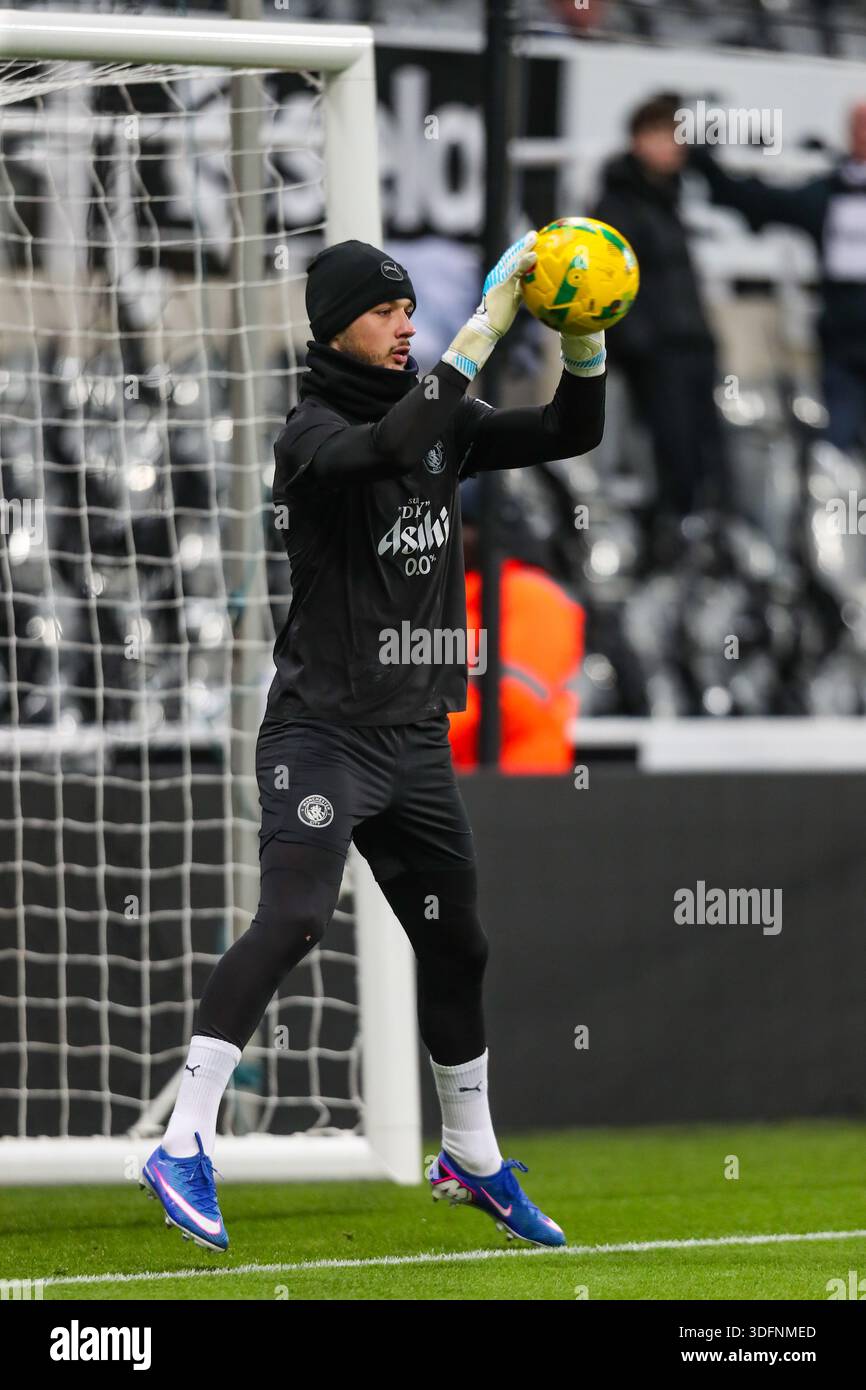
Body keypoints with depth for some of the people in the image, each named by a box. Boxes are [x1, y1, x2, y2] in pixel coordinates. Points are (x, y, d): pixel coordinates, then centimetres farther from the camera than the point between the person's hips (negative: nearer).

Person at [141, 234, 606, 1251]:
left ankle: (473, 1161, 32)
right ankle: (183, 1148, -26)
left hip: (417, 739, 7)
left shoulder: (441, 422, 10)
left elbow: (570, 433, 9)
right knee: (293, 918, -23)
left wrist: (584, 341, -10)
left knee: (456, 943, 15)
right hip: (323, 732, -7)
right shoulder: (313, 431, -11)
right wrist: (489, 323, -33)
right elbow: (390, 446, -32)